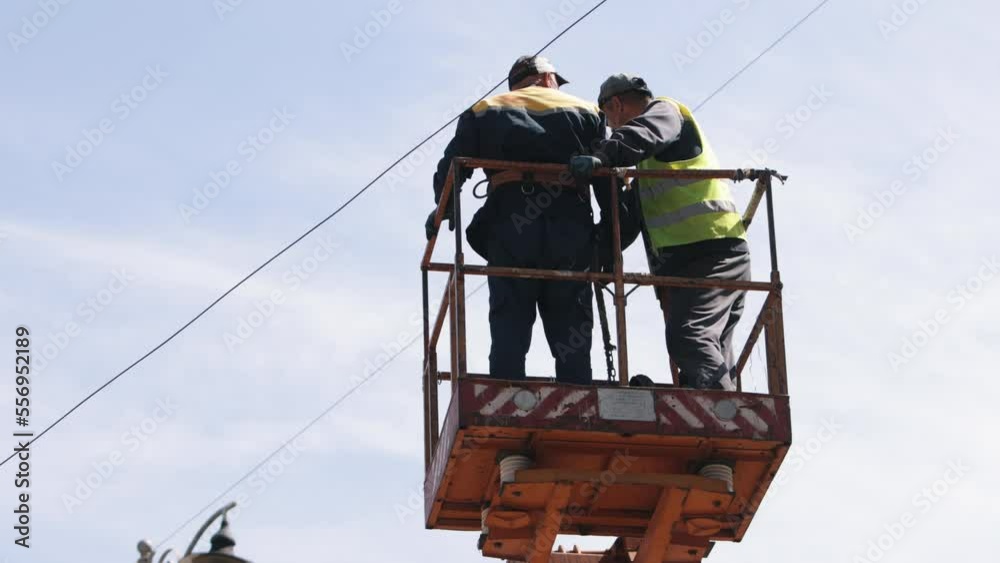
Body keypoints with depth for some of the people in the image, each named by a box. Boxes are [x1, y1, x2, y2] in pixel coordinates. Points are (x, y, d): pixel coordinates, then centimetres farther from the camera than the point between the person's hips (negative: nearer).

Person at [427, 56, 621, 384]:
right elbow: (610, 179, 12)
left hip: (509, 225, 0)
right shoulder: (585, 112, 22)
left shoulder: (484, 112, 22)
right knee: (572, 340, 2)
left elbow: (452, 165, 8)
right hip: (572, 229, 0)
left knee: (509, 331, -5)